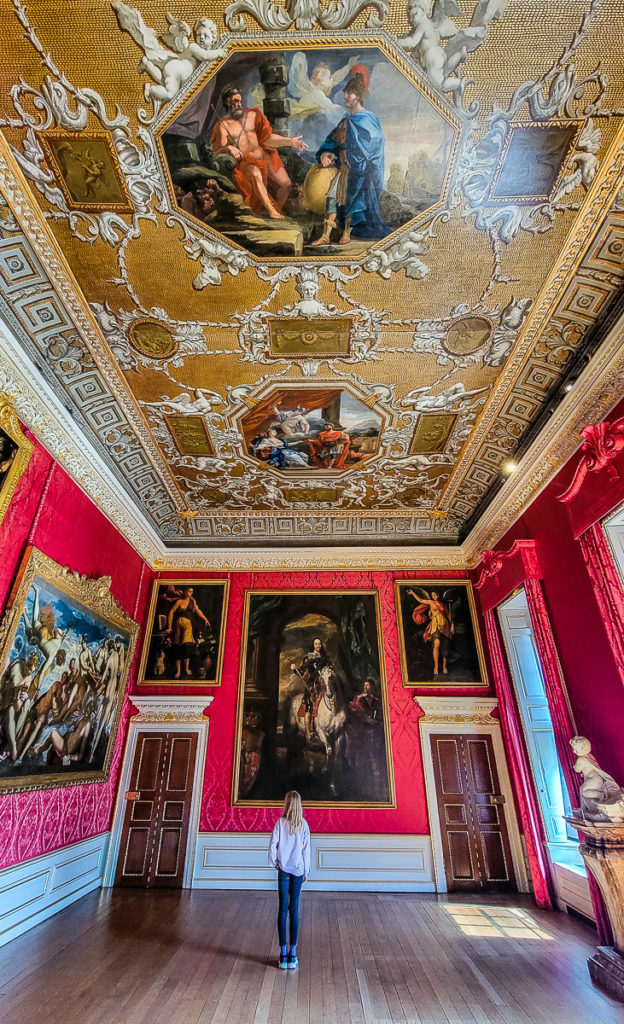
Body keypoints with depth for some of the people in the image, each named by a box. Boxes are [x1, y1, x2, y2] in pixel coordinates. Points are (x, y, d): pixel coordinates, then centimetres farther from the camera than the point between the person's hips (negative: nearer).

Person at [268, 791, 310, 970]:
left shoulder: (280, 822, -10)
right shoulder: (303, 824, -5)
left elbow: (272, 845, -11)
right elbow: (306, 849, -1)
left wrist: (273, 863, 5)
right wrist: (306, 871, 10)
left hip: (283, 870, -1)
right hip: (298, 870, 1)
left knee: (283, 909, 7)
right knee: (294, 909, 9)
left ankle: (283, 954, 10)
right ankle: (292, 954, 12)